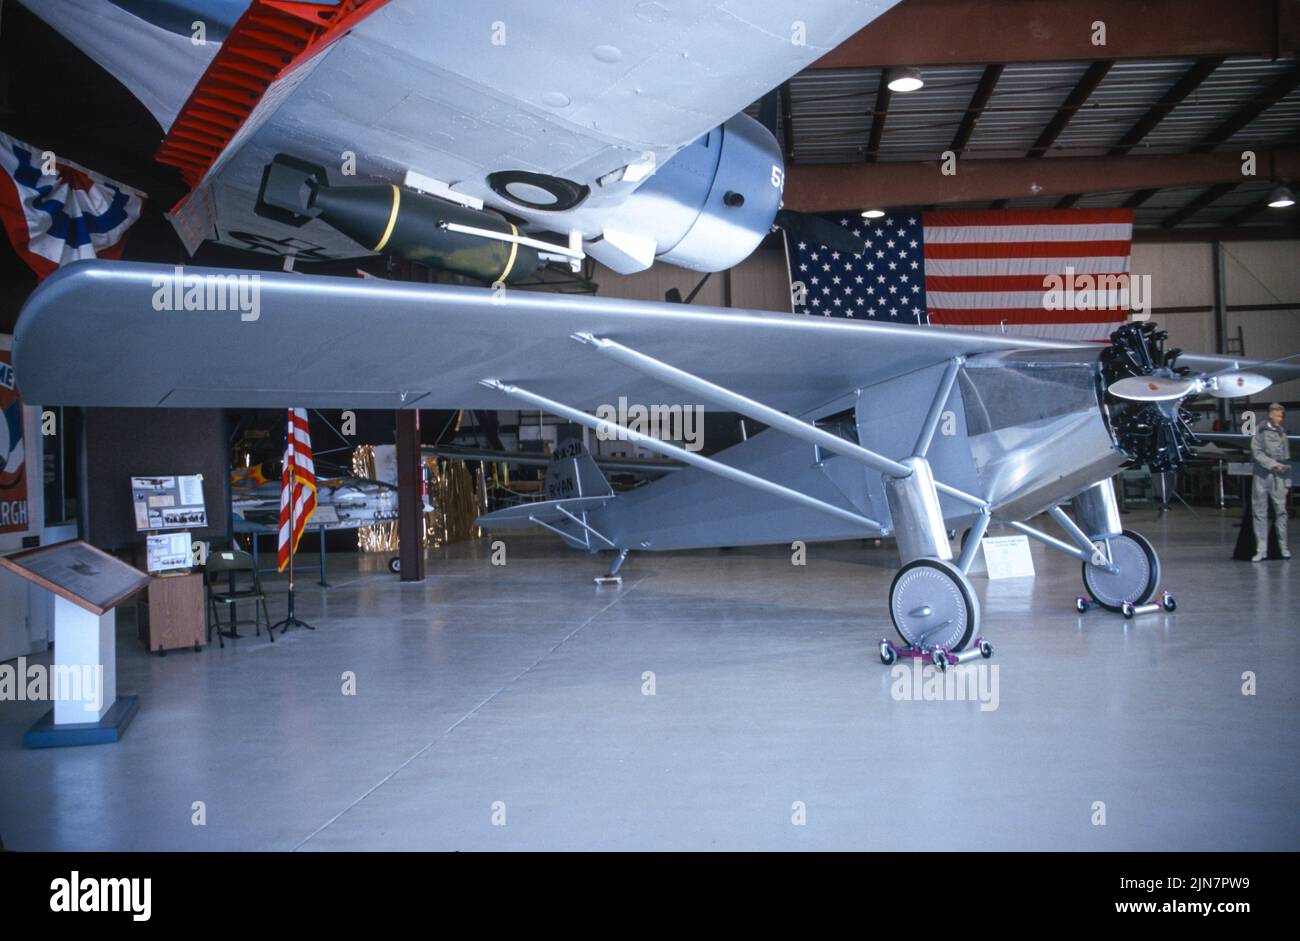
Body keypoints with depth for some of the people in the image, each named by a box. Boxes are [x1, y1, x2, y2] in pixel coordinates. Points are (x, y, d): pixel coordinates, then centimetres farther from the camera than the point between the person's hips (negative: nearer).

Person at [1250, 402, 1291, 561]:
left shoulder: (1282, 433, 14)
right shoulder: (1261, 431, 2)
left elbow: (1286, 459, 16)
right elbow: (1257, 452, -6)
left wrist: (1287, 481, 13)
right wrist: (1272, 463, -18)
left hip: (1279, 476, 3)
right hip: (1262, 475, -3)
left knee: (1281, 510, -2)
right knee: (1260, 512, 0)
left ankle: (1283, 546, 7)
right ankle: (1261, 549, 4)